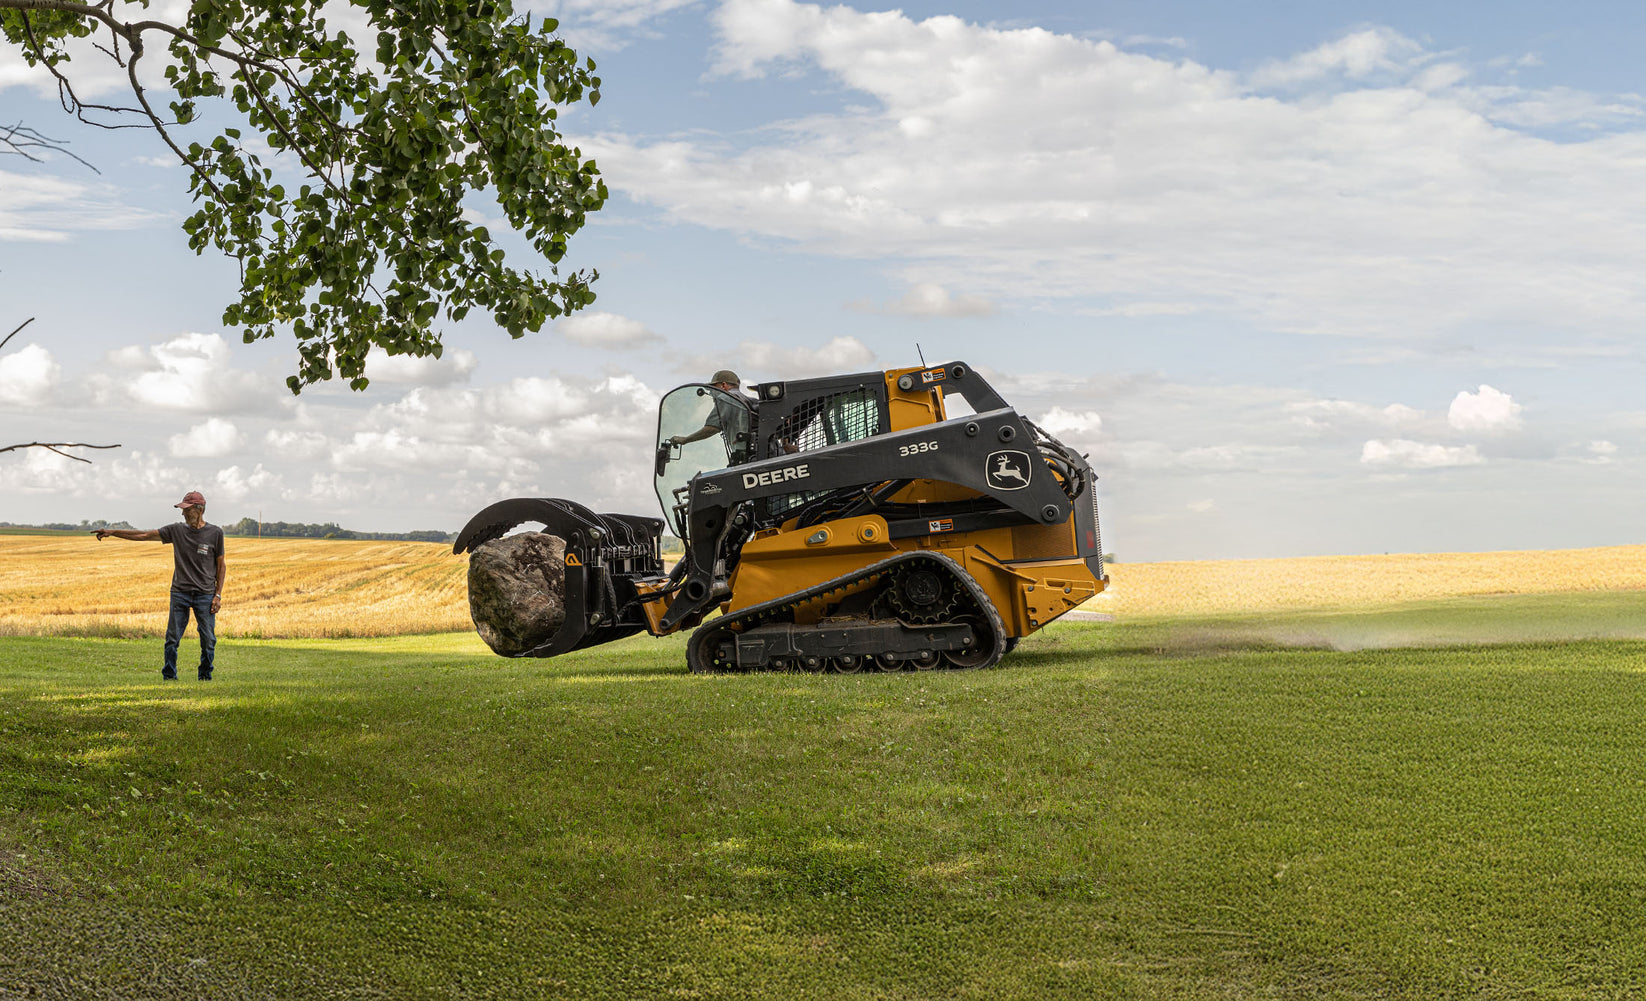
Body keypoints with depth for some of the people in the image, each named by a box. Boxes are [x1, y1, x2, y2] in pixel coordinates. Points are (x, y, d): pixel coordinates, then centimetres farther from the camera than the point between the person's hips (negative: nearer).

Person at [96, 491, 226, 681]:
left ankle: (205, 677, 14)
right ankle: (169, 677, 10)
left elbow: (220, 565, 4)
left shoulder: (215, 533, 1)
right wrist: (112, 532, 2)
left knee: (208, 640, -1)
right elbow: (144, 535, 7)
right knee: (172, 639, -1)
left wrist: (218, 595, -1)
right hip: (180, 593, 2)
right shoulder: (177, 530, 6)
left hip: (205, 595, -2)